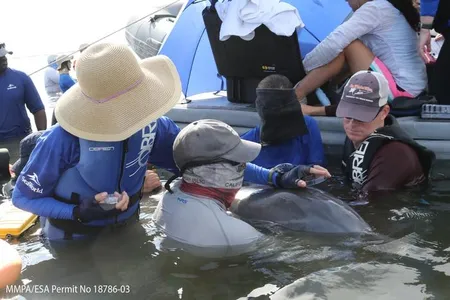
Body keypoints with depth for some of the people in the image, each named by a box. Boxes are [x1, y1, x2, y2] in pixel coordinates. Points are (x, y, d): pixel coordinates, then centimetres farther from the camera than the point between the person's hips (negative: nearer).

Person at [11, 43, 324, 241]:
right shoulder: (65, 138, -30)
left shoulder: (152, 126, -17)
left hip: (125, 233, 4)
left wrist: (273, 177, -19)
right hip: (73, 245, -4)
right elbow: (23, 196, -17)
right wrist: (78, 212, -33)